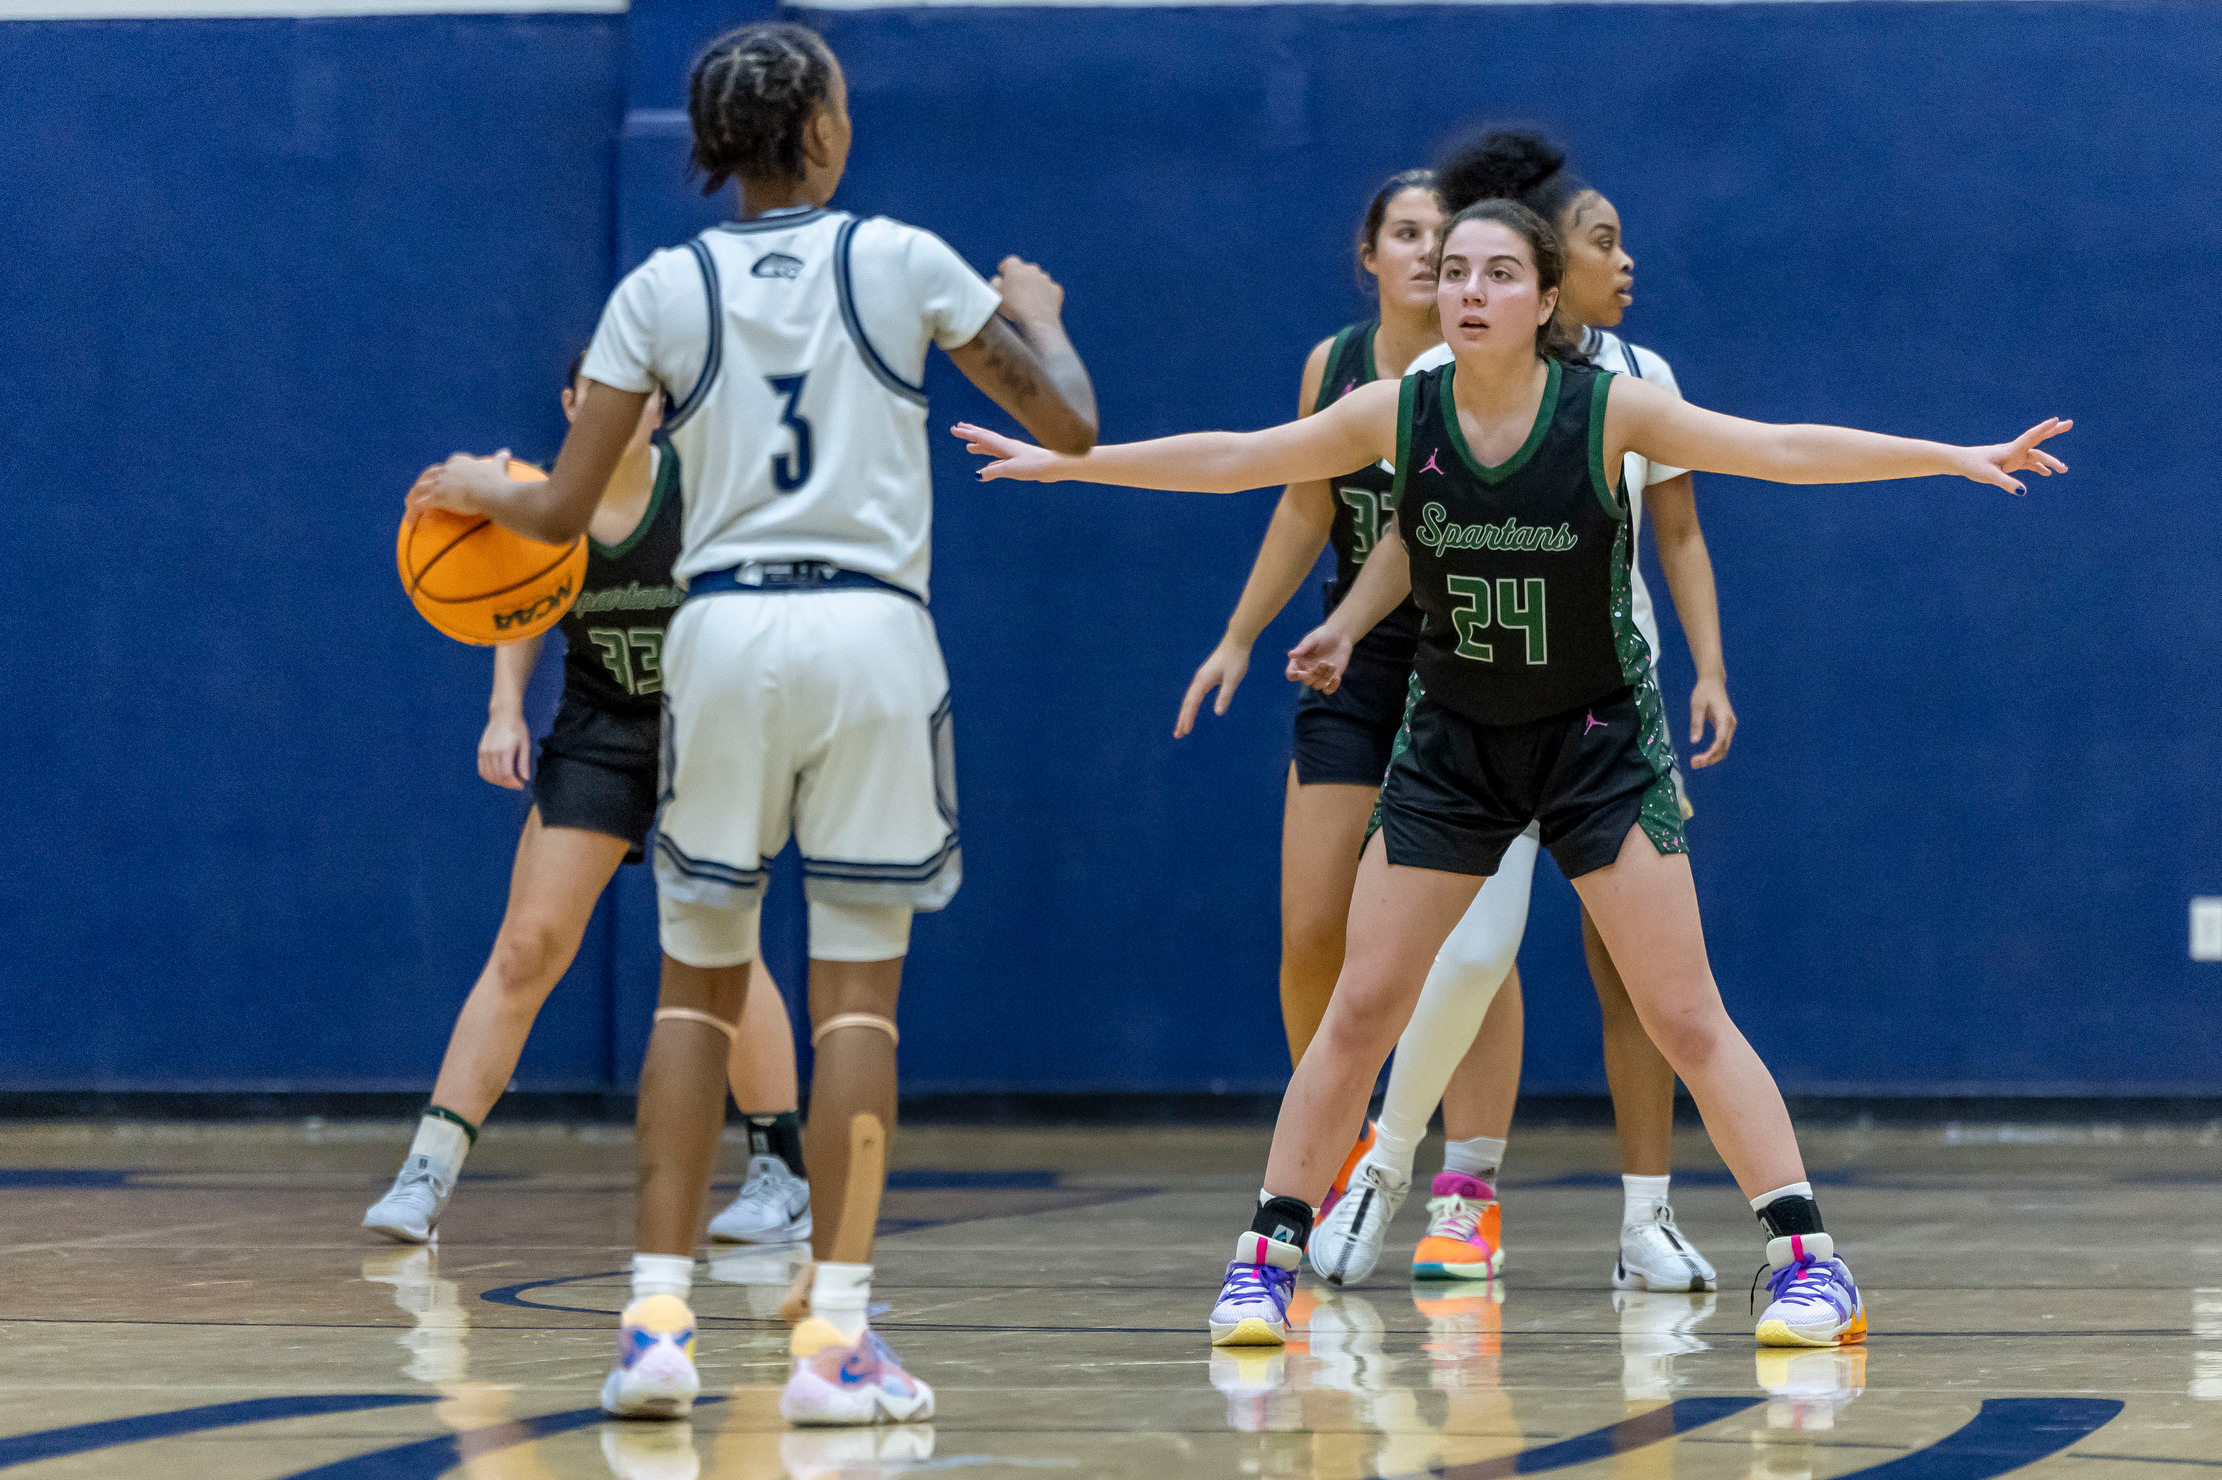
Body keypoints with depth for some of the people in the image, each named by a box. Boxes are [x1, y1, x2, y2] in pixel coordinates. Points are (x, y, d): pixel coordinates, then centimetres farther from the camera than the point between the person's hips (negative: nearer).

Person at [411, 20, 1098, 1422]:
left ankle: (658, 1321, 3)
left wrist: (477, 487, 27)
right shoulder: (904, 260, 2)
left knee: (697, 983, 10)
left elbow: (564, 510, 5)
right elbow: (1069, 425, 6)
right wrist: (1040, 312, 26)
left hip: (724, 631, 1)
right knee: (858, 990, 2)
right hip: (871, 633, -1)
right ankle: (836, 1340, -2)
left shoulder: (662, 290, 4)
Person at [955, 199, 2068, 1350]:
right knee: (1361, 1007, 0)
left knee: (1684, 1017, -7)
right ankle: (1267, 1258, 9)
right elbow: (1228, 460, 0)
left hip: (1598, 739, -2)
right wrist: (1061, 462, 4)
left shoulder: (1611, 410, -16)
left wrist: (1959, 456, -26)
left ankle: (1807, 1256, -2)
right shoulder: (1397, 415, -9)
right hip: (1453, 743, 2)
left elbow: (1782, 449, -19)